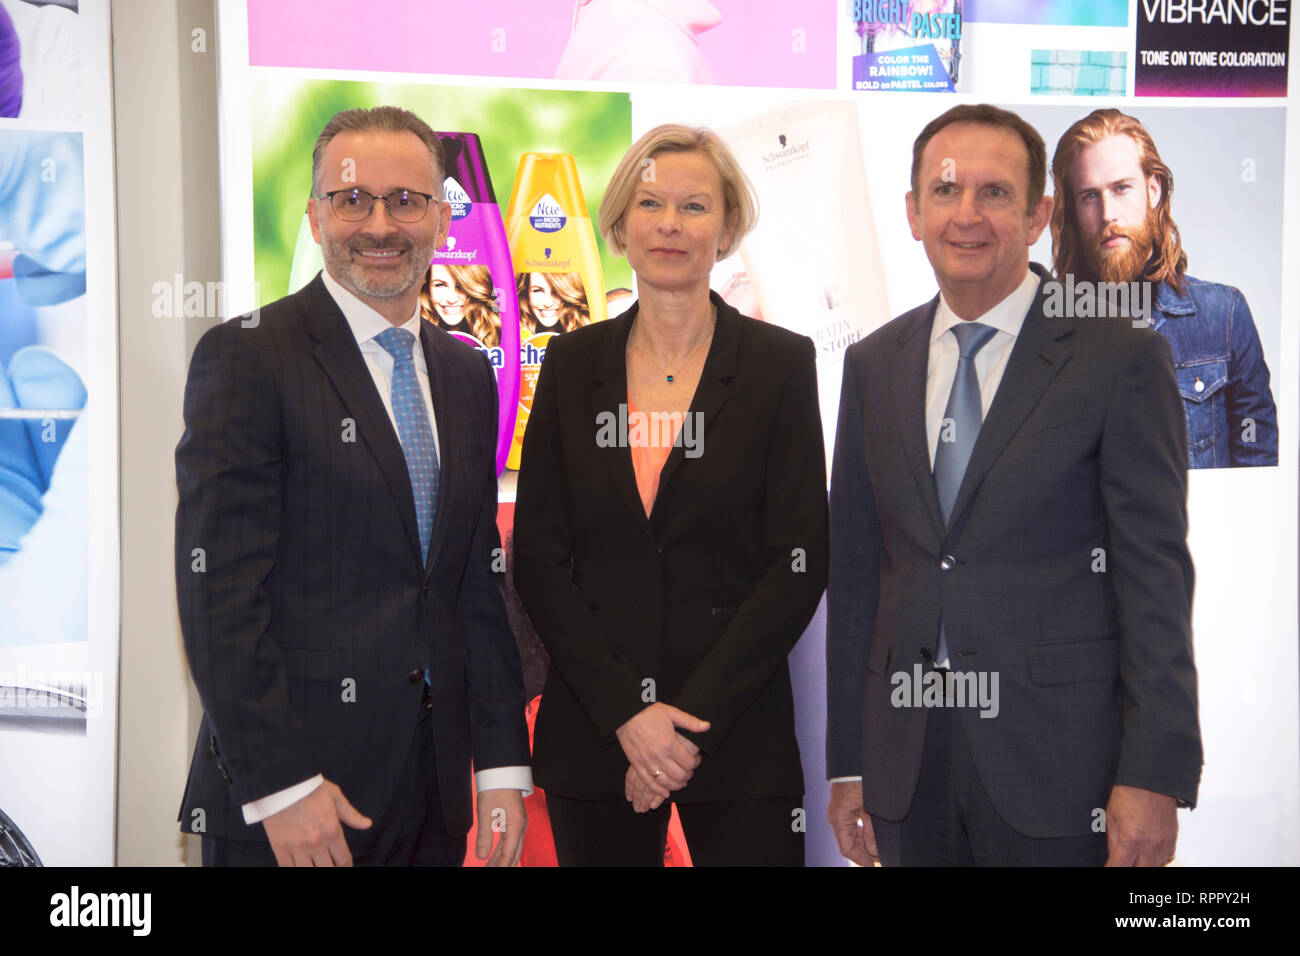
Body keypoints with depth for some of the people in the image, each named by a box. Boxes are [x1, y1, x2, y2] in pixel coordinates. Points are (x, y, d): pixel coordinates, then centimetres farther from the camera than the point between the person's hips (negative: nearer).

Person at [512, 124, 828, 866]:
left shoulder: (782, 362, -1)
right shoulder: (574, 363, 4)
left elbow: (800, 562, -5)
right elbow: (539, 556, 1)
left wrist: (694, 717, -11)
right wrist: (625, 712, -9)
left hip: (738, 732, -1)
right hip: (591, 730, 2)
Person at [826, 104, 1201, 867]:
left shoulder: (1120, 359, -5)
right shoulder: (874, 365, 8)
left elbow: (1155, 577, -7)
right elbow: (854, 568, 9)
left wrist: (1154, 778, -13)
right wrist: (847, 762, 8)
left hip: (1058, 769, -4)